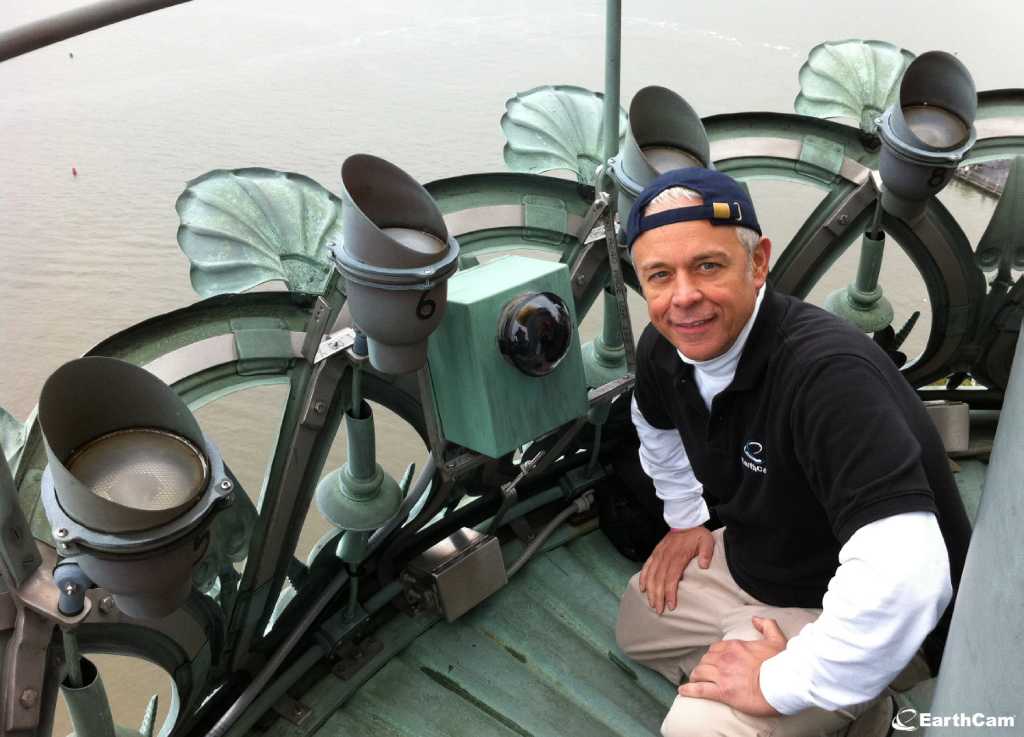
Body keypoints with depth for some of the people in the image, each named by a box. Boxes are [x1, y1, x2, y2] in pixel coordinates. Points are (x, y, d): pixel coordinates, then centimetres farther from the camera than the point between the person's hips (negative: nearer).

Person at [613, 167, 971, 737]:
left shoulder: (827, 371, -38)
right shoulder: (663, 349, -11)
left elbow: (907, 577, -46)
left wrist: (781, 682, -33)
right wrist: (688, 518, 14)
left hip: (851, 619, -8)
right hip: (746, 558, 8)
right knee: (638, 622, 24)